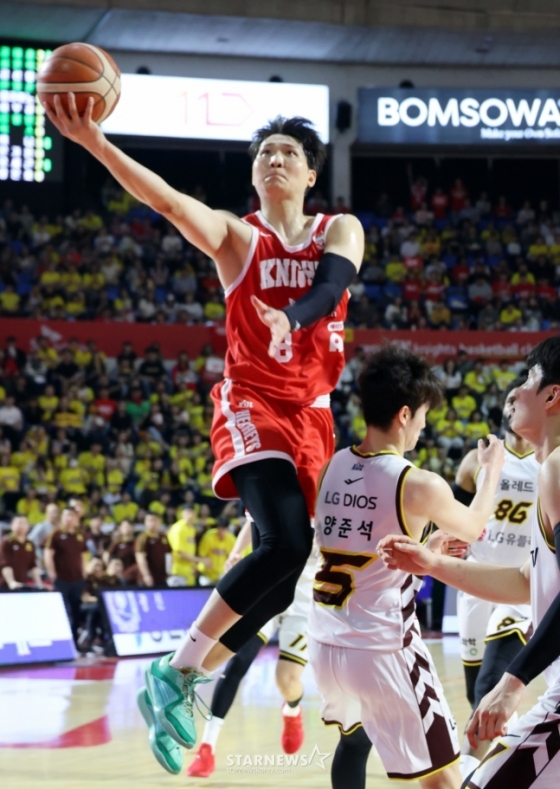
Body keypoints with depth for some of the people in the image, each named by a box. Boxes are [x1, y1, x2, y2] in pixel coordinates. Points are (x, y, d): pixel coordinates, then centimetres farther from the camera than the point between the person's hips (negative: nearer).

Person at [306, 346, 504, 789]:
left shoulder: (330, 469, 3)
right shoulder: (420, 485, -13)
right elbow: (473, 529, 9)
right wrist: (492, 468, 25)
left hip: (327, 645, 7)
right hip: (383, 649, -7)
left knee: (355, 737, 33)